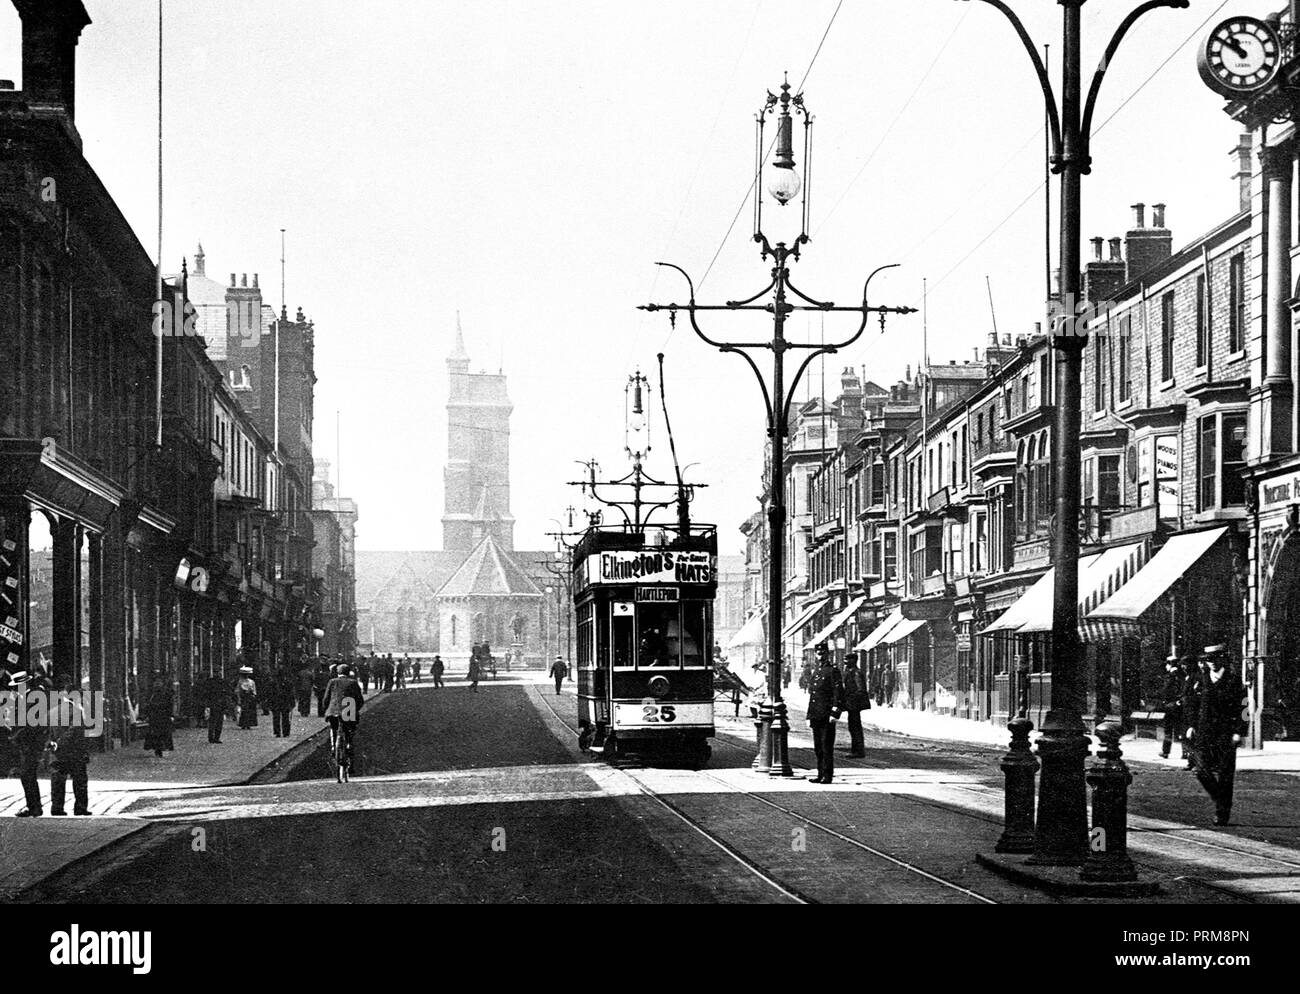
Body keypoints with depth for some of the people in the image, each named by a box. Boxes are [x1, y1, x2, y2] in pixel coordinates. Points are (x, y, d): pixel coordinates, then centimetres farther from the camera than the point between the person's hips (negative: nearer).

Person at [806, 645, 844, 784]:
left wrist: (835, 714, -17)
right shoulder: (813, 671, 17)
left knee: (827, 746, -6)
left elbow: (839, 693, -10)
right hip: (815, 715, 7)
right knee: (817, 747, 10)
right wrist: (809, 715, 17)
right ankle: (821, 774, 16)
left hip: (827, 716, -7)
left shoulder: (833, 671, -5)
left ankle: (828, 775, -3)